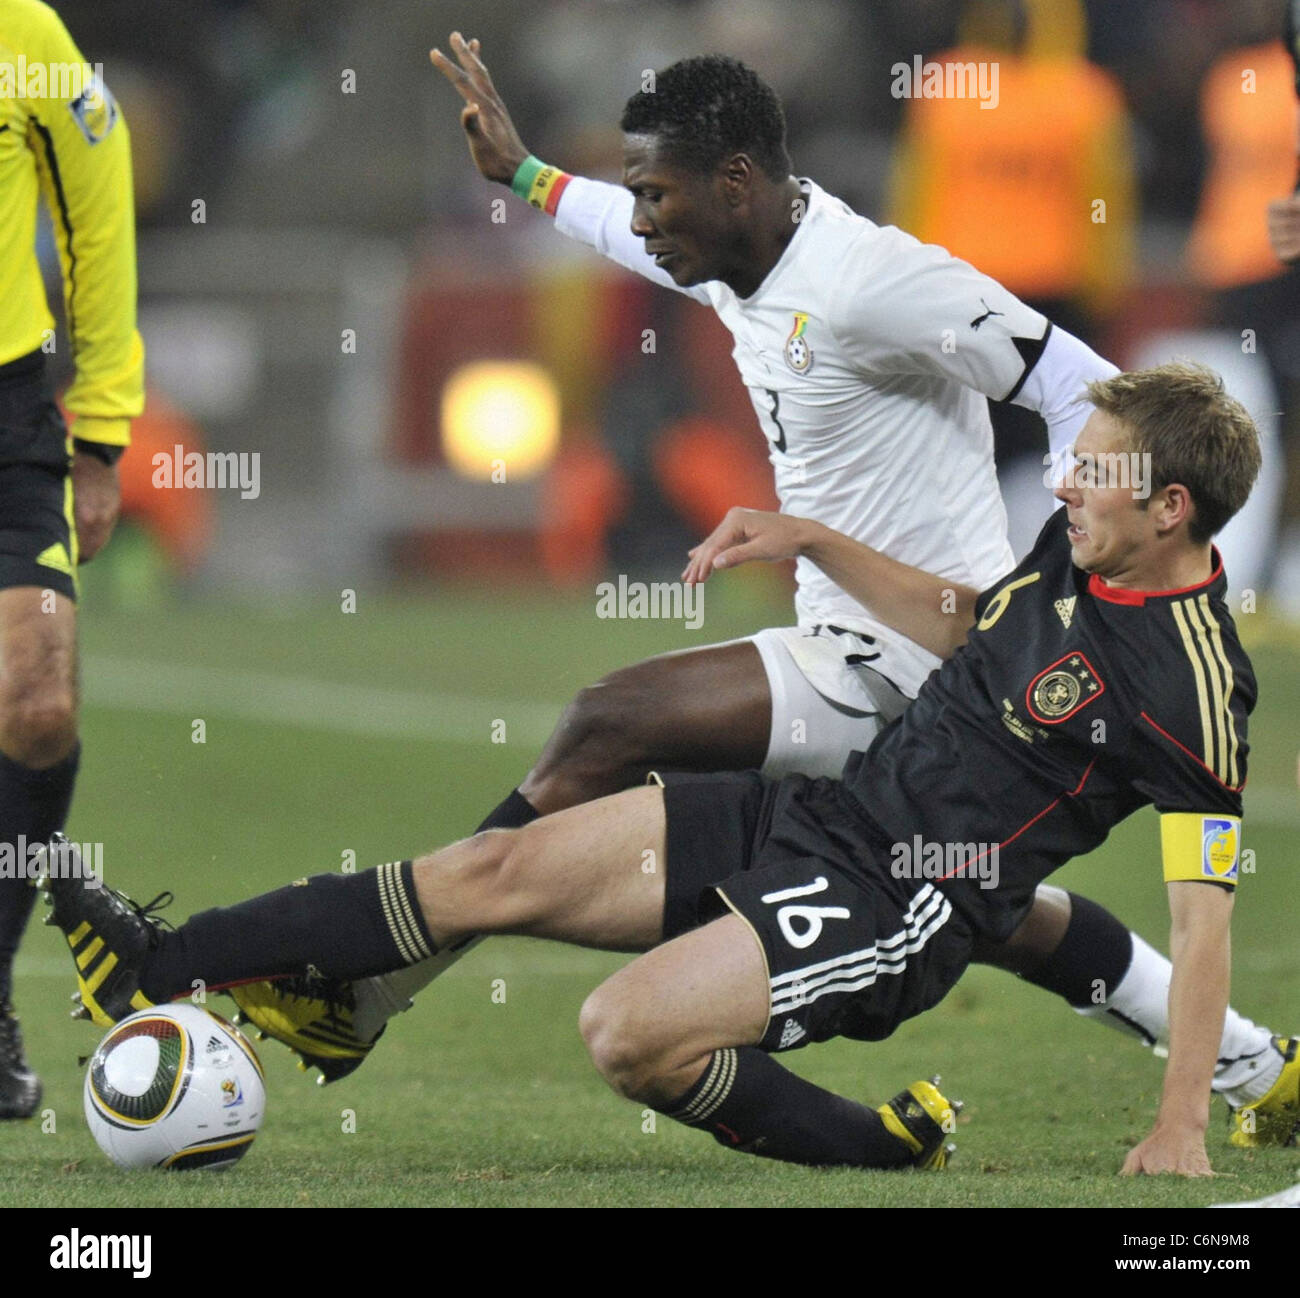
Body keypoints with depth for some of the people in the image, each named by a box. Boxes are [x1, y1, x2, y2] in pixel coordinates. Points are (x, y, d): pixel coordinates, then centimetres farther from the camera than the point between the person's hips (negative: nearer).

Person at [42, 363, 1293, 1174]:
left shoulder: (1191, 684, -20)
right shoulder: (1076, 546, 5)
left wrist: (1180, 1127, -23)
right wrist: (812, 540, 17)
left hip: (898, 909, -8)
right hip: (817, 814, 8)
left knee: (629, 1033, -27)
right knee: (503, 868, 1)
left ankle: (888, 1150, -5)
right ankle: (158, 969, 4)